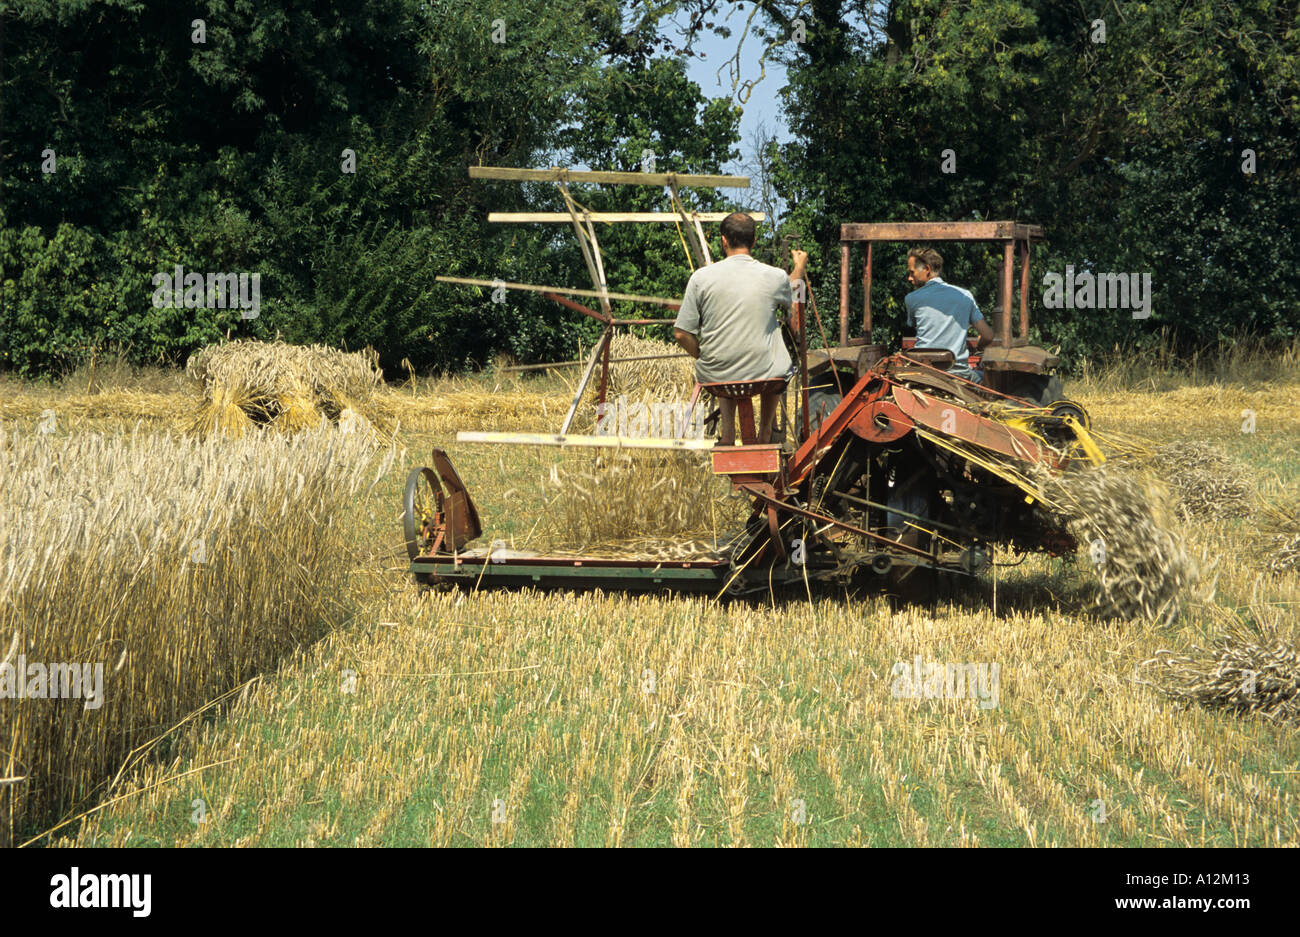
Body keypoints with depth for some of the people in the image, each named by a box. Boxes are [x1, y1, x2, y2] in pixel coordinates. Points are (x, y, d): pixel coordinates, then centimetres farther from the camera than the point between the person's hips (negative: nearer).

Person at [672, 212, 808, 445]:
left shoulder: (701, 277, -10)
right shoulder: (774, 276, -7)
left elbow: (682, 334, -7)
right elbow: (791, 298, 19)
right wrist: (800, 268, 38)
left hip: (714, 374, 0)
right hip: (763, 373, 0)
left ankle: (728, 431, 29)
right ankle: (765, 431, 42)